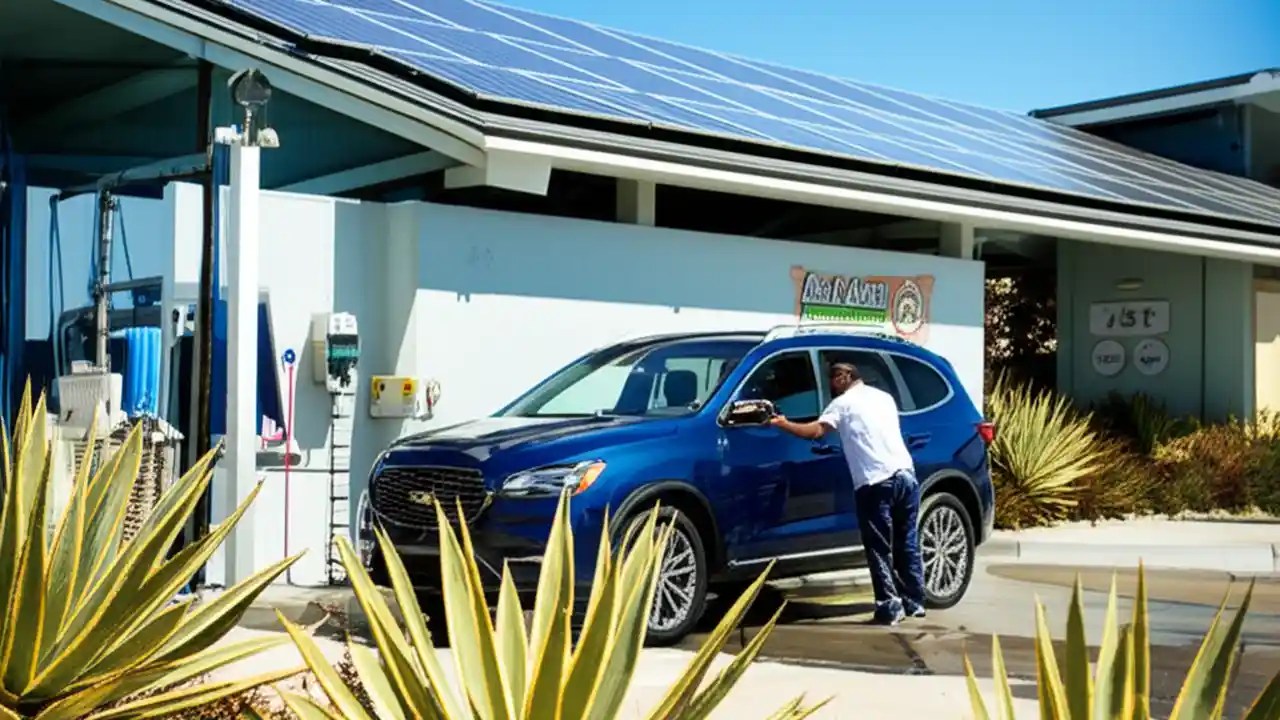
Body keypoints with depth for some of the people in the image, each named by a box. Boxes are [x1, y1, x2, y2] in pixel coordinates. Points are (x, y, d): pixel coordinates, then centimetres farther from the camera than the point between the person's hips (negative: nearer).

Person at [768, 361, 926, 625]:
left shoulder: (843, 403, 4)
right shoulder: (884, 397, 23)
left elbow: (816, 431, -8)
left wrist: (783, 424, 2)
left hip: (876, 484, -6)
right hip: (906, 475, 6)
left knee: (879, 549, 0)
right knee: (907, 544, 15)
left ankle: (890, 607, -3)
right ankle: (914, 602, 20)